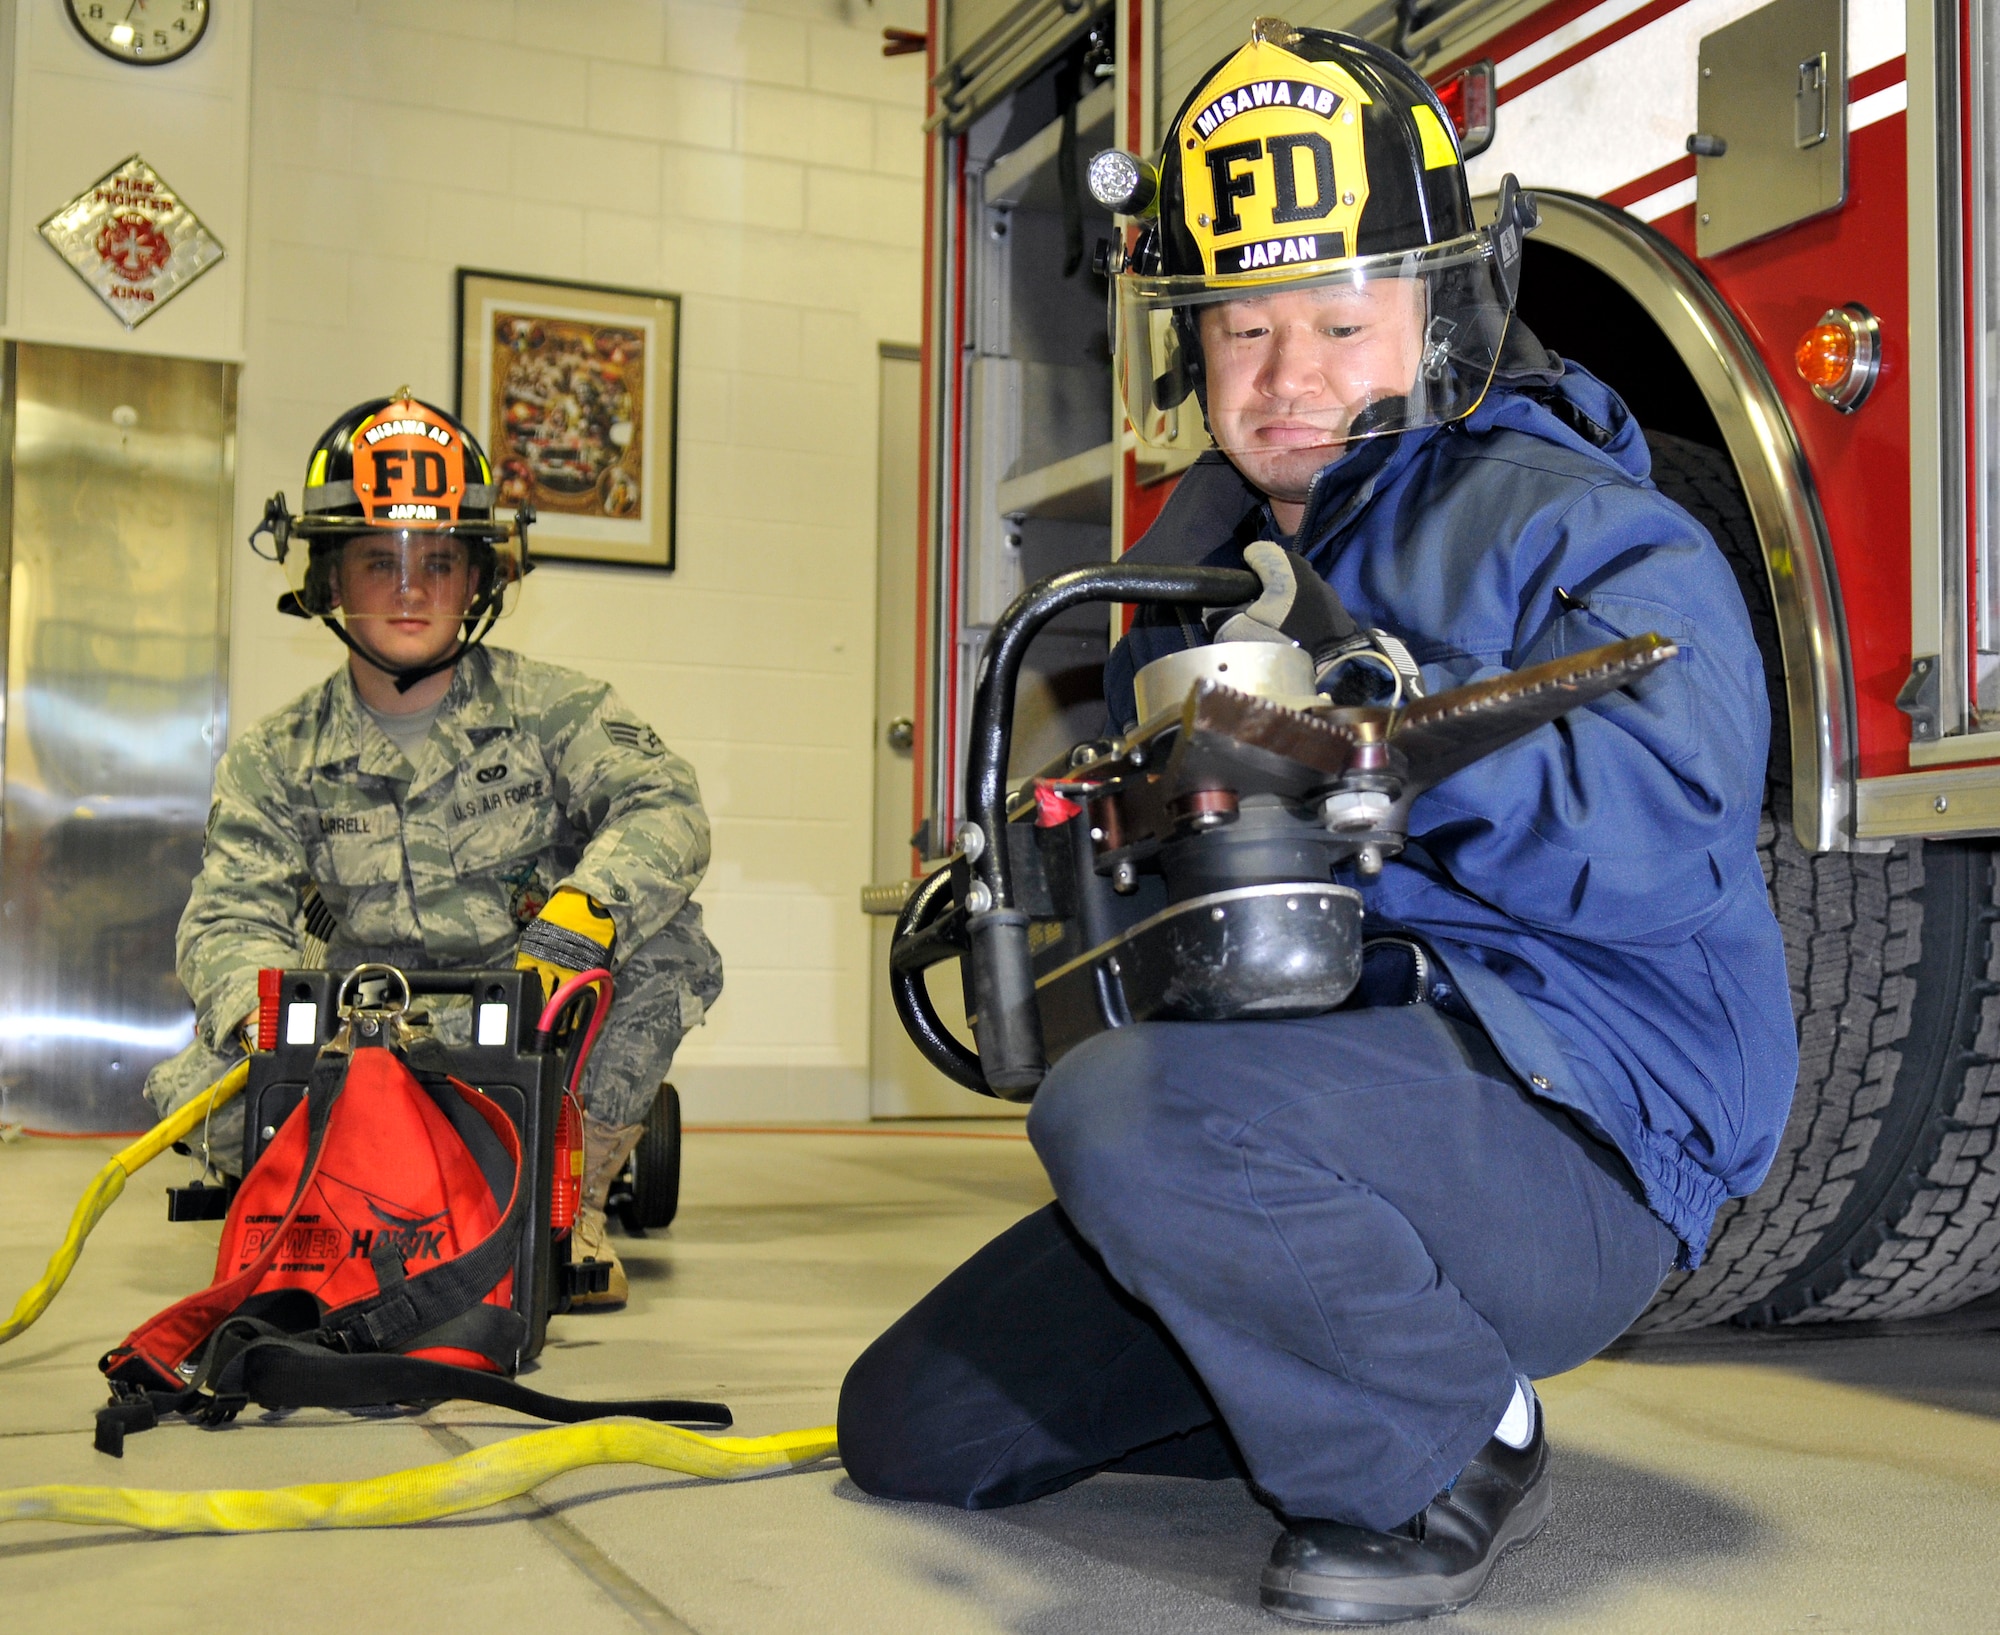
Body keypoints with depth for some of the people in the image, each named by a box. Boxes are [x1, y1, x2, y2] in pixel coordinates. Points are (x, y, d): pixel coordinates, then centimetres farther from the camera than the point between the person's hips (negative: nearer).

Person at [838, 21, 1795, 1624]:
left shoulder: (1580, 529, -10)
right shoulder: (1200, 551, 13)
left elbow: (1665, 838, -26)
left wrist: (1380, 695, -34)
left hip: (1567, 1132, -8)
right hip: (1289, 1093, 8)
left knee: (1134, 1111, -37)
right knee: (912, 1426, 8)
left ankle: (1451, 1446, -11)